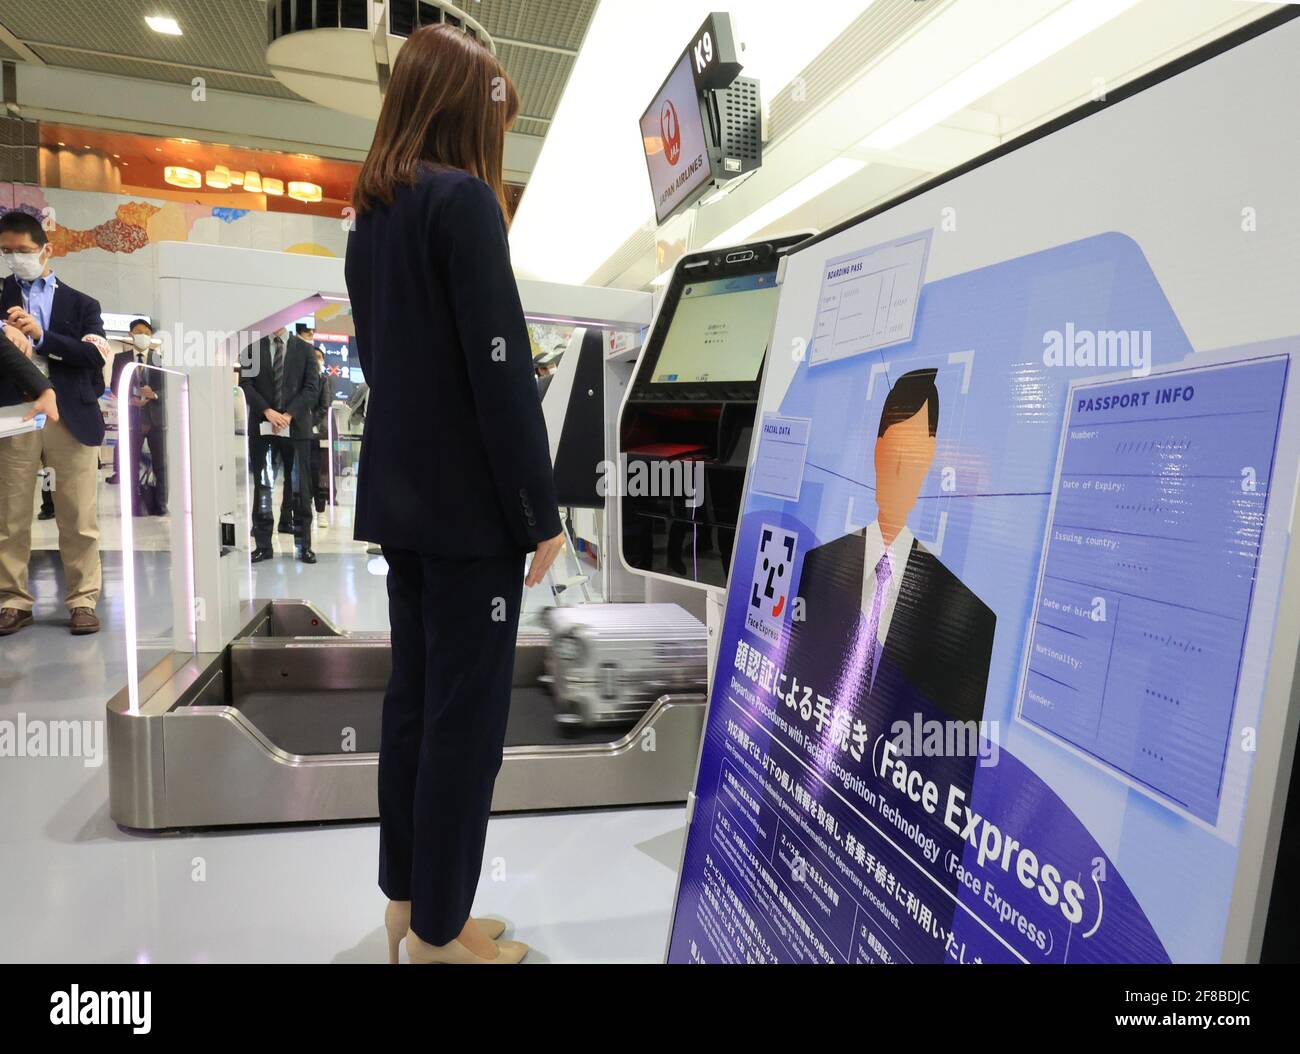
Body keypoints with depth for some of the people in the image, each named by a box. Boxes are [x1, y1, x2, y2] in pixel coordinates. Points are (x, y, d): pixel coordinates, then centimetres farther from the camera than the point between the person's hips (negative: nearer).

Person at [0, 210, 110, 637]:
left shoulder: (82, 304, 13)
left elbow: (95, 355, -1)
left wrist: (41, 336, -11)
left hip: (71, 416, -1)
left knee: (79, 518, 0)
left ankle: (82, 600, 6)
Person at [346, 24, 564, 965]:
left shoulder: (371, 215, 16)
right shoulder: (464, 199, -10)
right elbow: (499, 371, -17)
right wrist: (541, 510, -12)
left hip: (401, 498, 9)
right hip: (468, 505, -8)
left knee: (413, 699, 14)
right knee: (466, 716, 1)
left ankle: (406, 902, 28)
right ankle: (439, 931, 16)